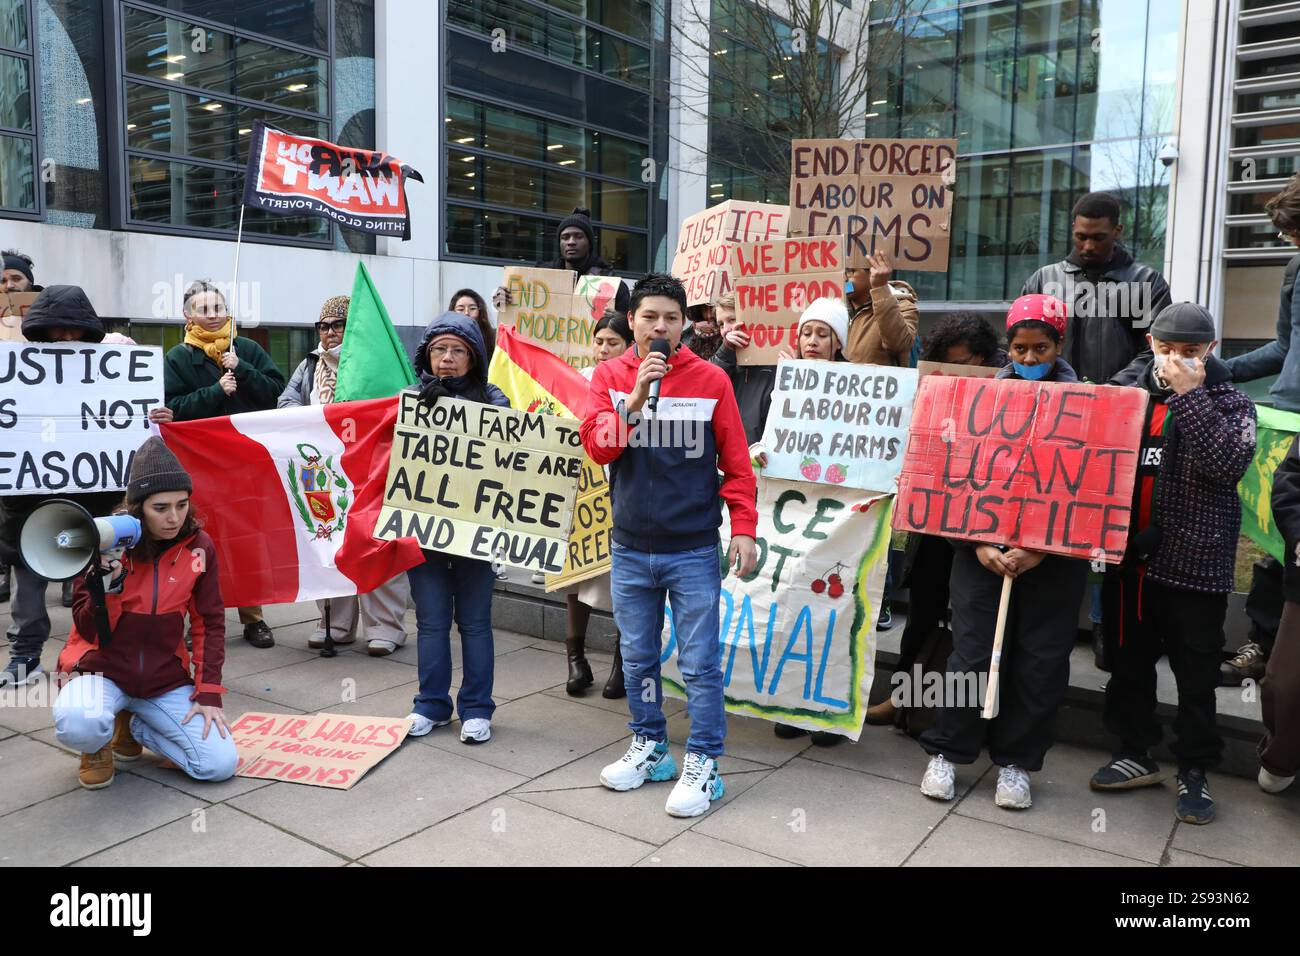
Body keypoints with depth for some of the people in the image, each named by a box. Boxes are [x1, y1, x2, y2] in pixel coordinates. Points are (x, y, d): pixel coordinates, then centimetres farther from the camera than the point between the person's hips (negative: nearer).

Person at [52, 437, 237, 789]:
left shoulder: (198, 547, -6)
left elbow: (209, 623, 1)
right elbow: (88, 631, -10)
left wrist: (209, 693, -5)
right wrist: (107, 584, -30)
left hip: (166, 678, 3)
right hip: (104, 668, -2)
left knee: (221, 765, -12)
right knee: (78, 724, -37)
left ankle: (131, 727, 14)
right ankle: (97, 745, 4)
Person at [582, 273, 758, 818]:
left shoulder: (711, 380, -3)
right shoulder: (609, 376, 3)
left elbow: (736, 464, -1)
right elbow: (597, 446, -8)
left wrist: (744, 529, -7)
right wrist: (636, 397, -20)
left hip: (694, 550, -2)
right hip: (630, 549, 3)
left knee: (700, 664, 1)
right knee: (638, 659, 14)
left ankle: (703, 766, 13)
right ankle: (648, 747, 31)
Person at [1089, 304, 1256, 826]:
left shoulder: (1230, 402, -2)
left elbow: (1228, 463, -20)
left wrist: (1189, 393, -19)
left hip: (1194, 562, -3)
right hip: (1127, 554, 4)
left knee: (1195, 674, 7)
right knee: (1128, 661, 14)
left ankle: (1194, 770, 23)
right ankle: (1135, 752, 31)